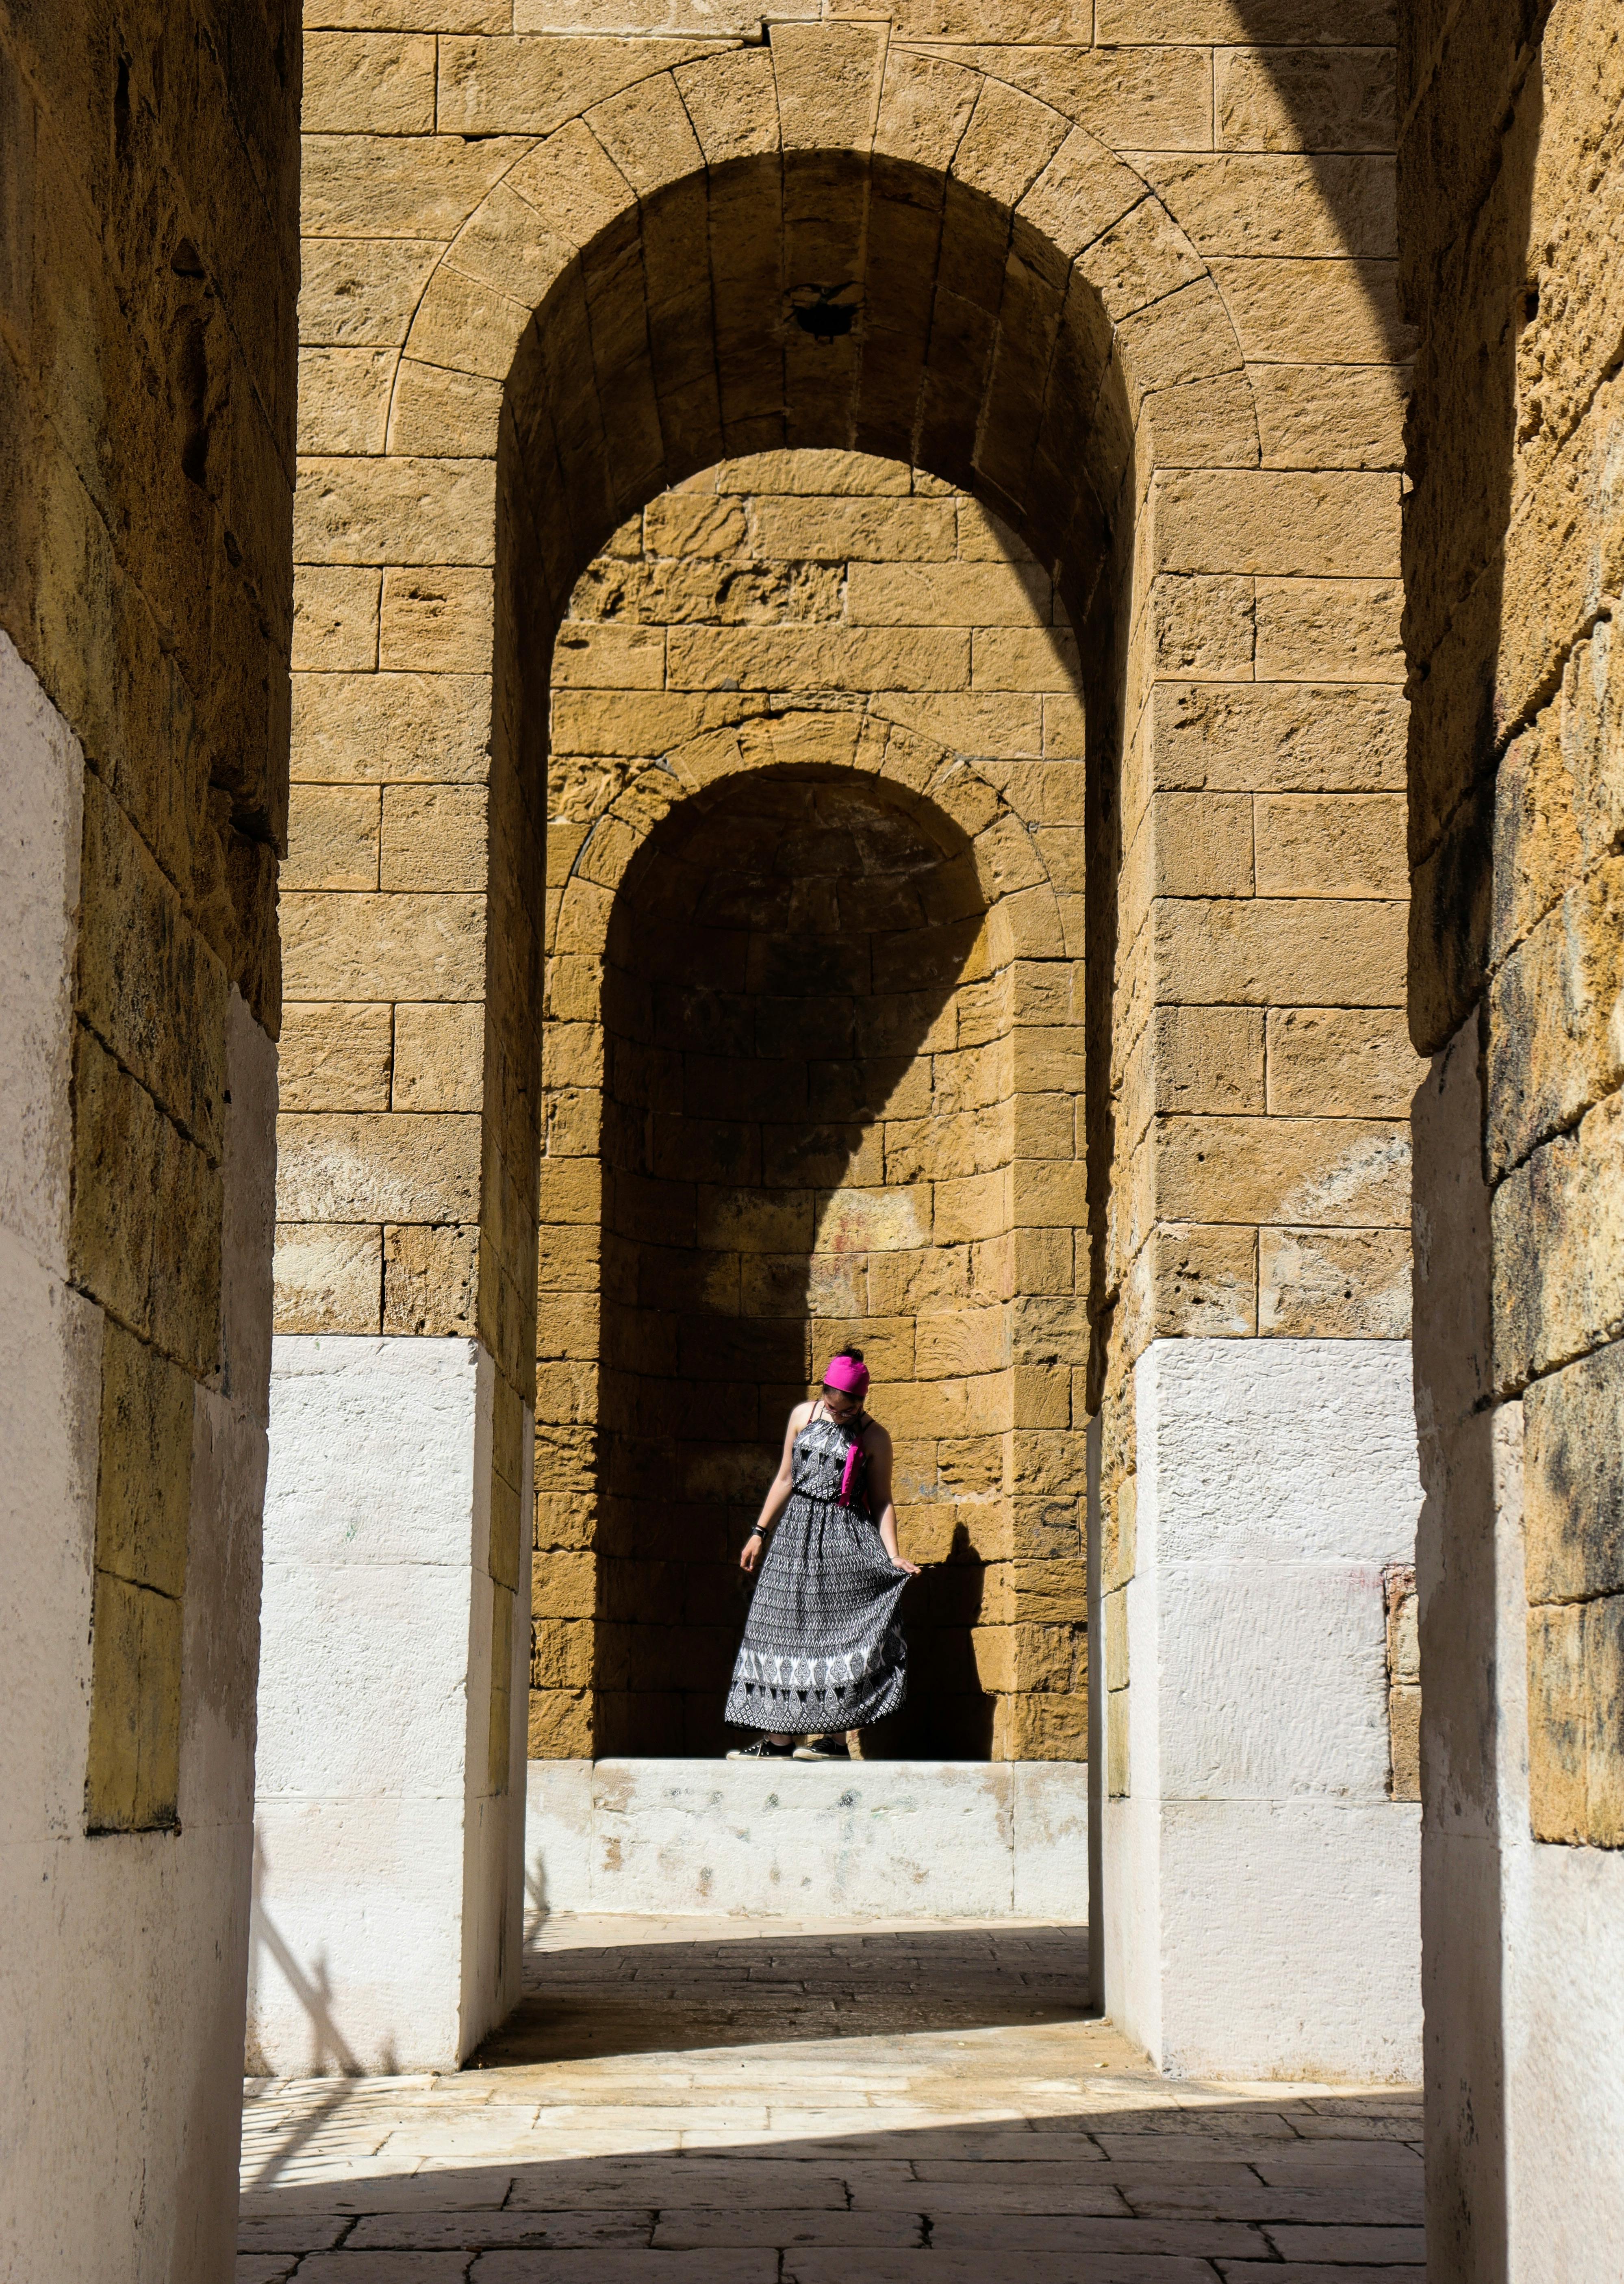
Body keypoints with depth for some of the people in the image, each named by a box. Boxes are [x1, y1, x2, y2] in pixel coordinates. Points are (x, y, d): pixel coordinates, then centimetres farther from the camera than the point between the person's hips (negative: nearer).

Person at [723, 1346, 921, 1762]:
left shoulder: (873, 1438, -2)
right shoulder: (803, 1416, 6)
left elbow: (881, 1502, 2)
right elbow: (785, 1479, 13)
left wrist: (893, 1556, -9)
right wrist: (760, 1533, 12)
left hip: (846, 1540, -3)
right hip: (796, 1533, 3)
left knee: (837, 1632, -7)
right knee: (785, 1629, 0)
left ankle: (834, 1740, -4)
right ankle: (779, 1740, 3)